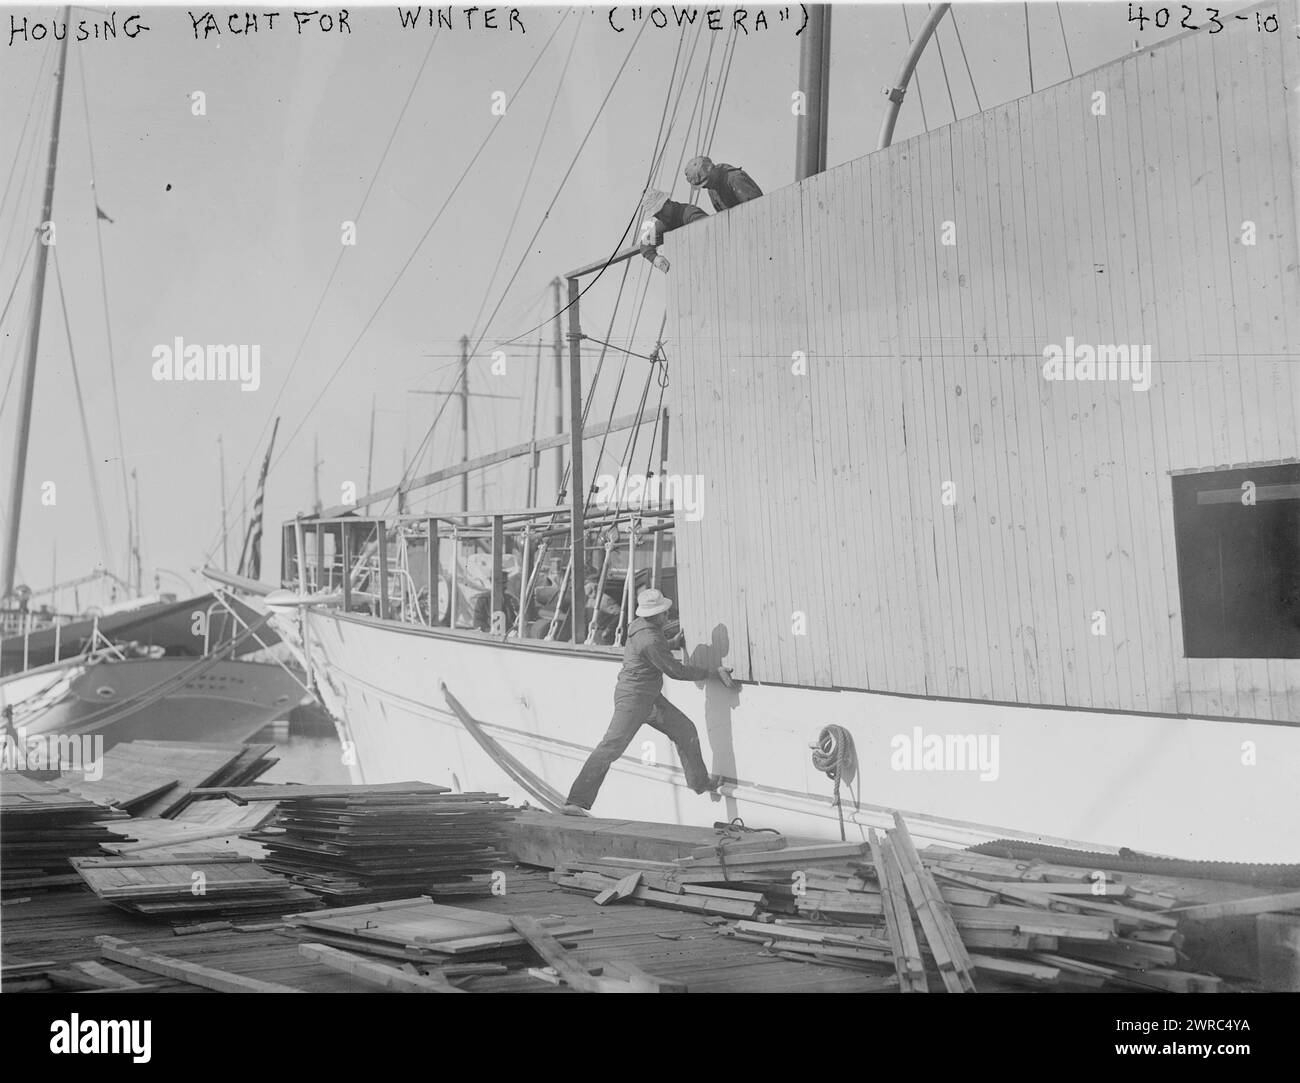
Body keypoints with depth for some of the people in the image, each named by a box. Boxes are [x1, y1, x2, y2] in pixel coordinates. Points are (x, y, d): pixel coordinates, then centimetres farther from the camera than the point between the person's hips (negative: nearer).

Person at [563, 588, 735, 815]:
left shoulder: (640, 626, 5)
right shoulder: (650, 640, -25)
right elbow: (676, 671, -19)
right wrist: (712, 672, -13)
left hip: (650, 698, 10)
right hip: (633, 698, -10)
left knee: (685, 730, 12)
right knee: (611, 747, -11)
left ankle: (700, 782, 30)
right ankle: (575, 802, -10)